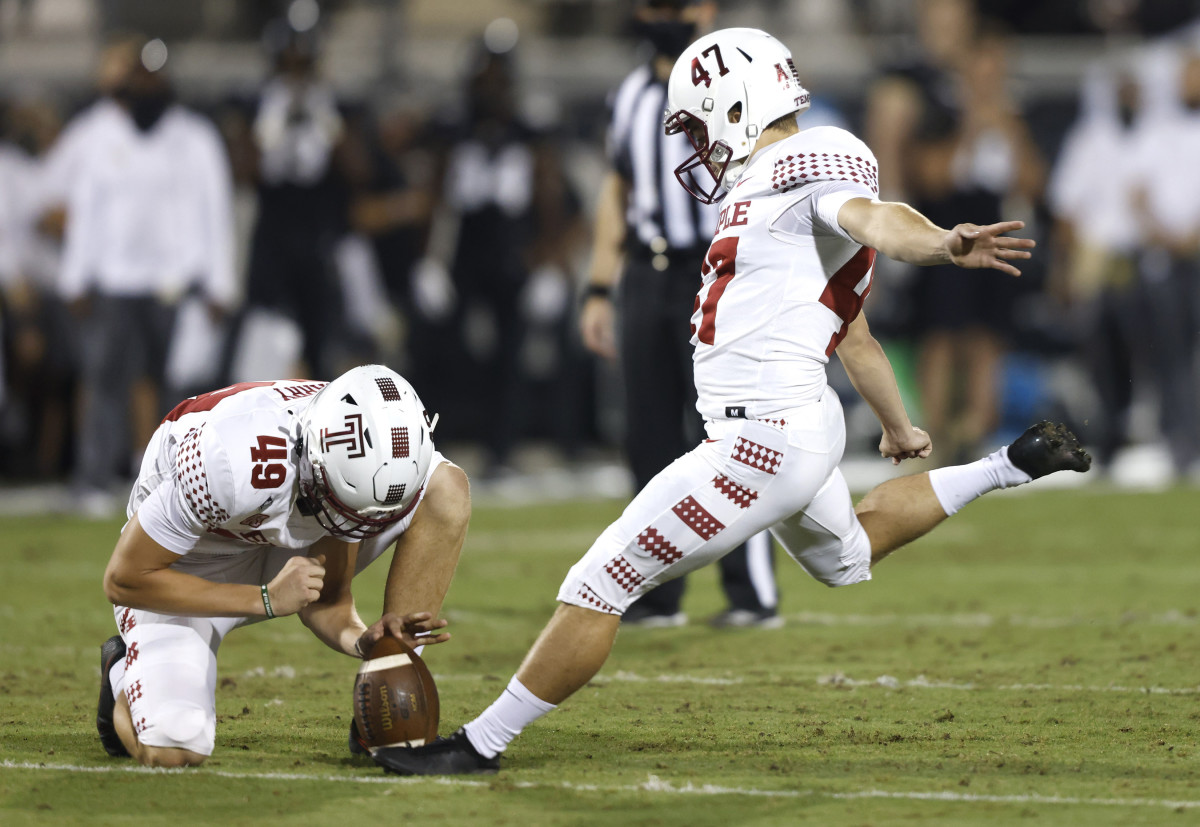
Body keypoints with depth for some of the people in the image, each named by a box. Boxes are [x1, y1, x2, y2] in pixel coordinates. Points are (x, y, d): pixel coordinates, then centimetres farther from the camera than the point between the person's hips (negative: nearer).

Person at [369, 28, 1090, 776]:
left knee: (599, 587, -6)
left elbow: (875, 217, -35)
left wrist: (945, 244, -56)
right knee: (847, 557, 38)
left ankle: (481, 744, 1)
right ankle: (1009, 469, 40)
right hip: (802, 428, 11)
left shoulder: (808, 167, -12)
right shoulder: (778, 185, 17)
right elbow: (854, 333, 28)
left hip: (762, 445, -11)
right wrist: (898, 426, 40)